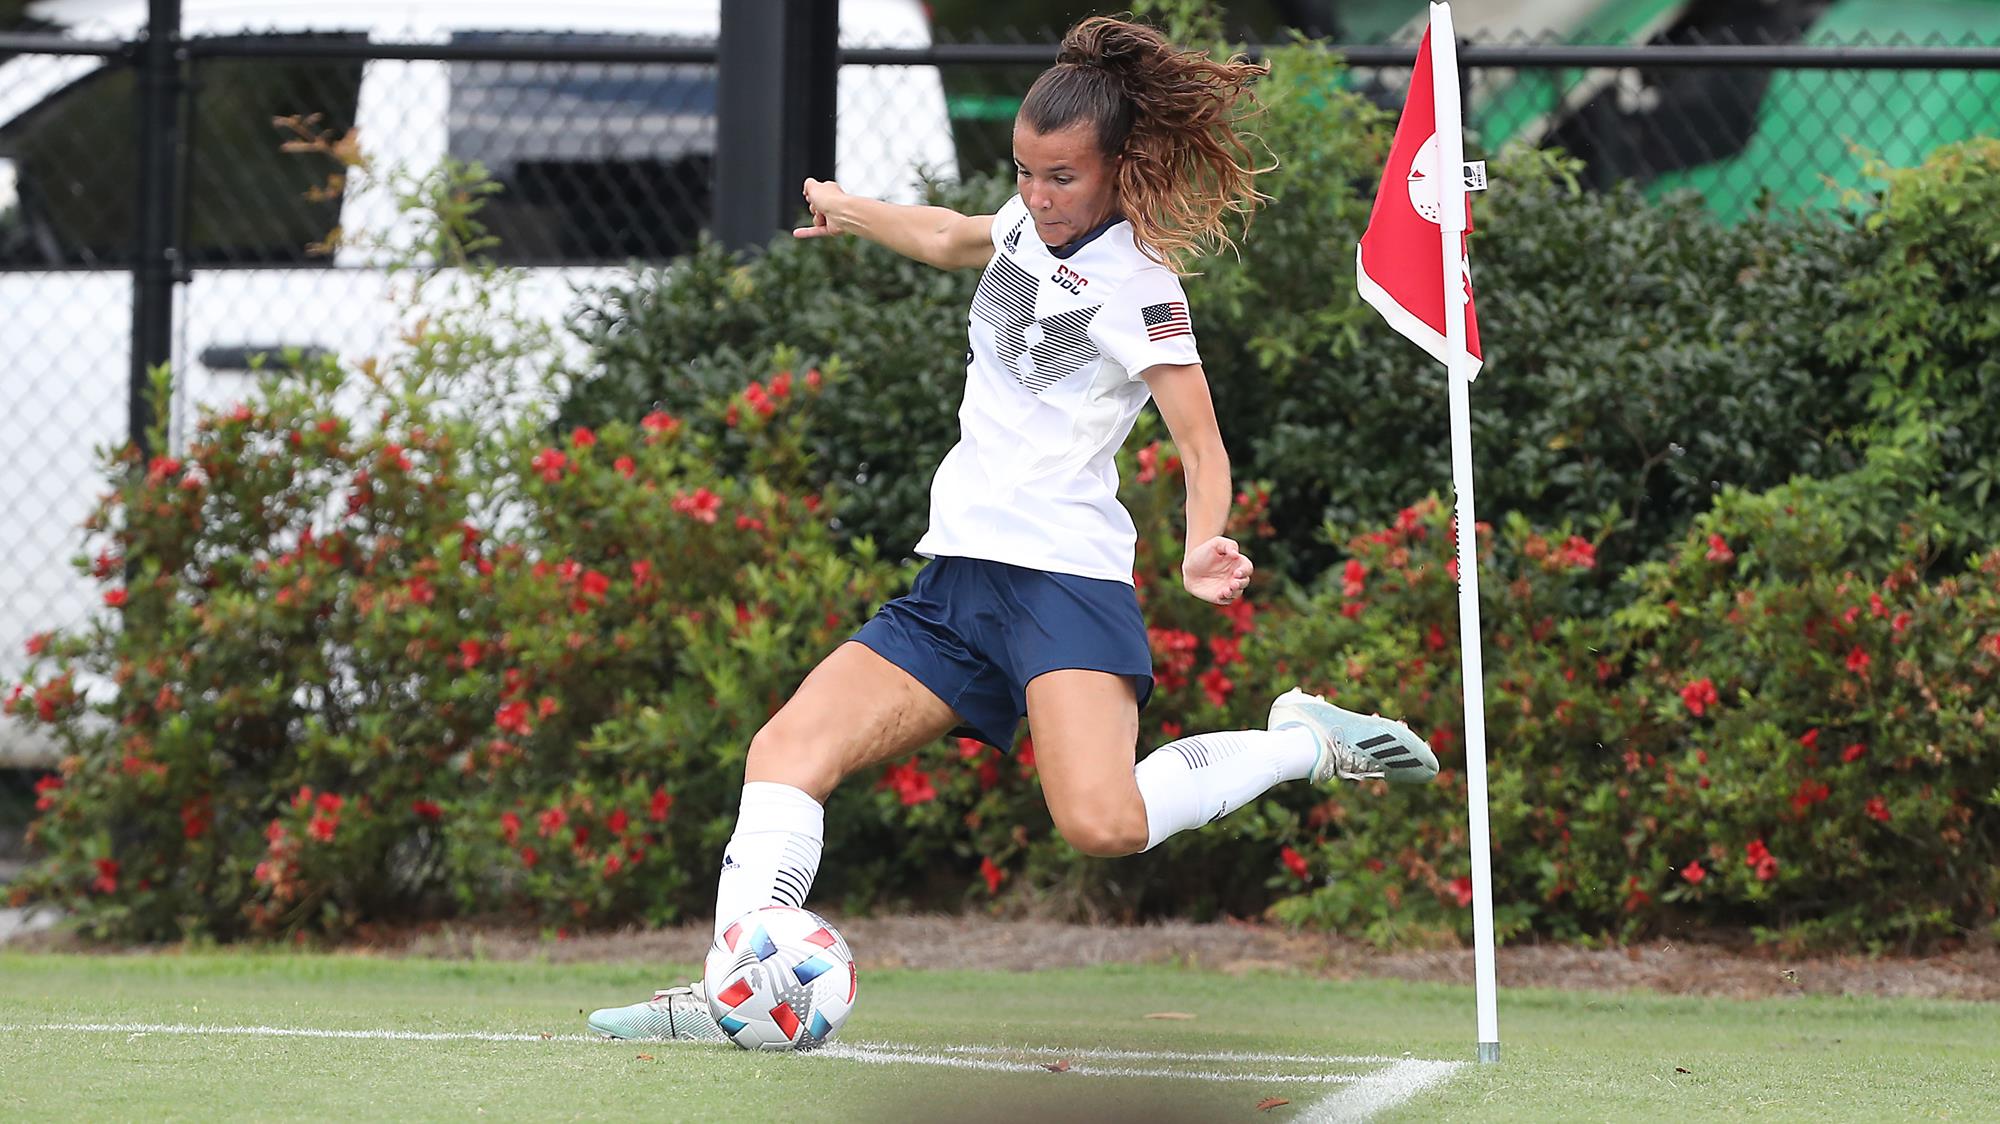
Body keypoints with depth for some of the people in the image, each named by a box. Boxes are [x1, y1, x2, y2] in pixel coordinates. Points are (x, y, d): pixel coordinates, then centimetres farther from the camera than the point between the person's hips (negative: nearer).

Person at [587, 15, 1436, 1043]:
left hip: (1064, 576, -8)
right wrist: (852, 211, 52)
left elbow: (1200, 438, -16)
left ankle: (1306, 741, -8)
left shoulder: (1136, 287, -9)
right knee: (787, 748, -10)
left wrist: (1204, 544, -35)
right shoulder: (1029, 225, 13)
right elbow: (954, 239, 37)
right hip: (953, 581, 8)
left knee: (1103, 825, -29)